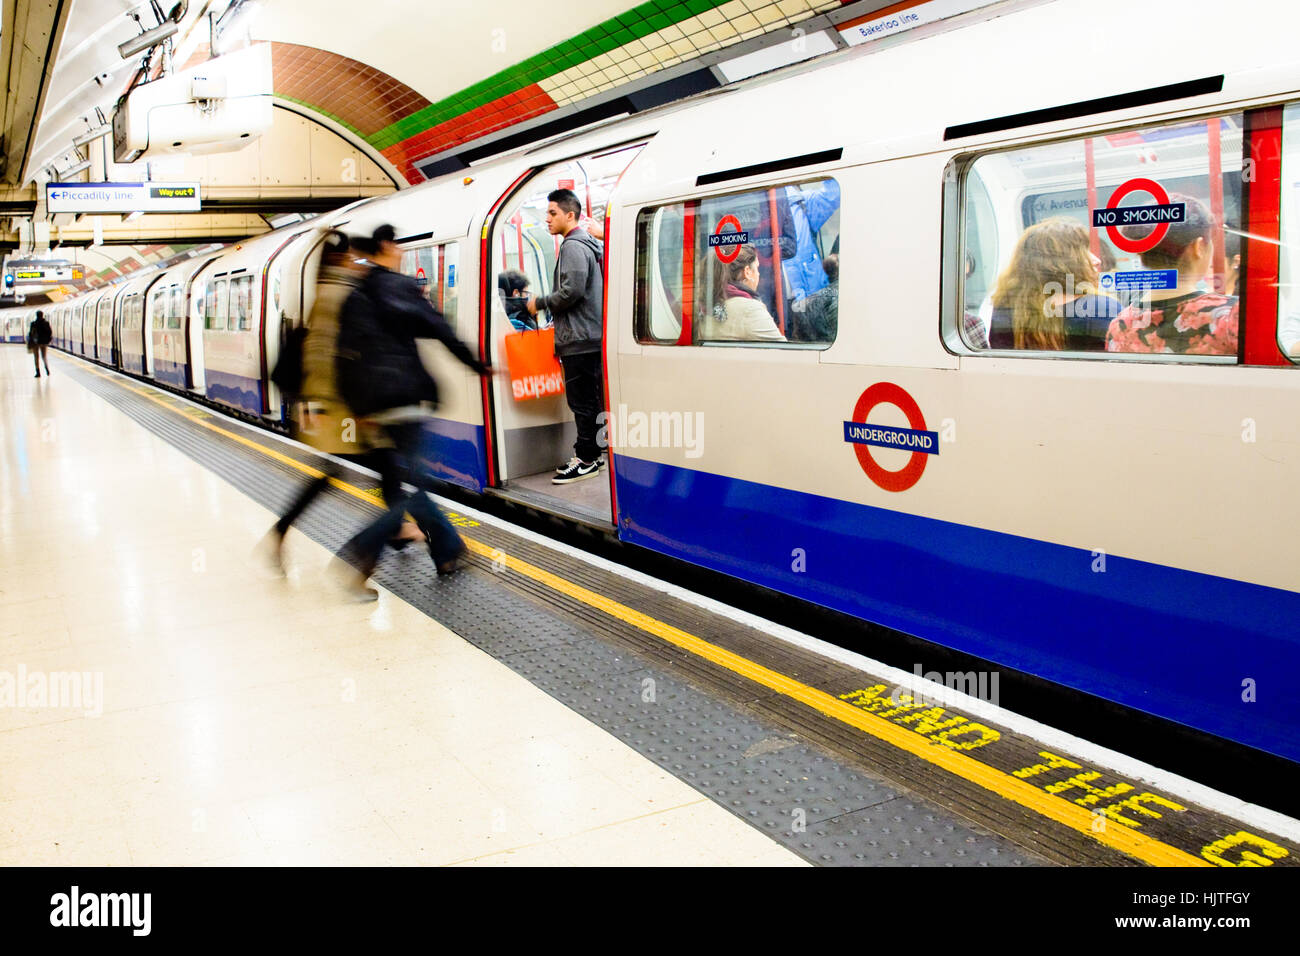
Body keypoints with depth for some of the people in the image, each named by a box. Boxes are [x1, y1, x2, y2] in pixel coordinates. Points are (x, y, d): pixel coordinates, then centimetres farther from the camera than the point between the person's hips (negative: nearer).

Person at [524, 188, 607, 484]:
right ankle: (589, 454, 19)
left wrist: (540, 303, -7)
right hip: (591, 337, 10)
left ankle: (586, 459, 0)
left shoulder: (573, 246, -12)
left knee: (582, 401, -5)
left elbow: (572, 291, -22)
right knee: (589, 401, 13)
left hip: (579, 340, -10)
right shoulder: (588, 245, 19)